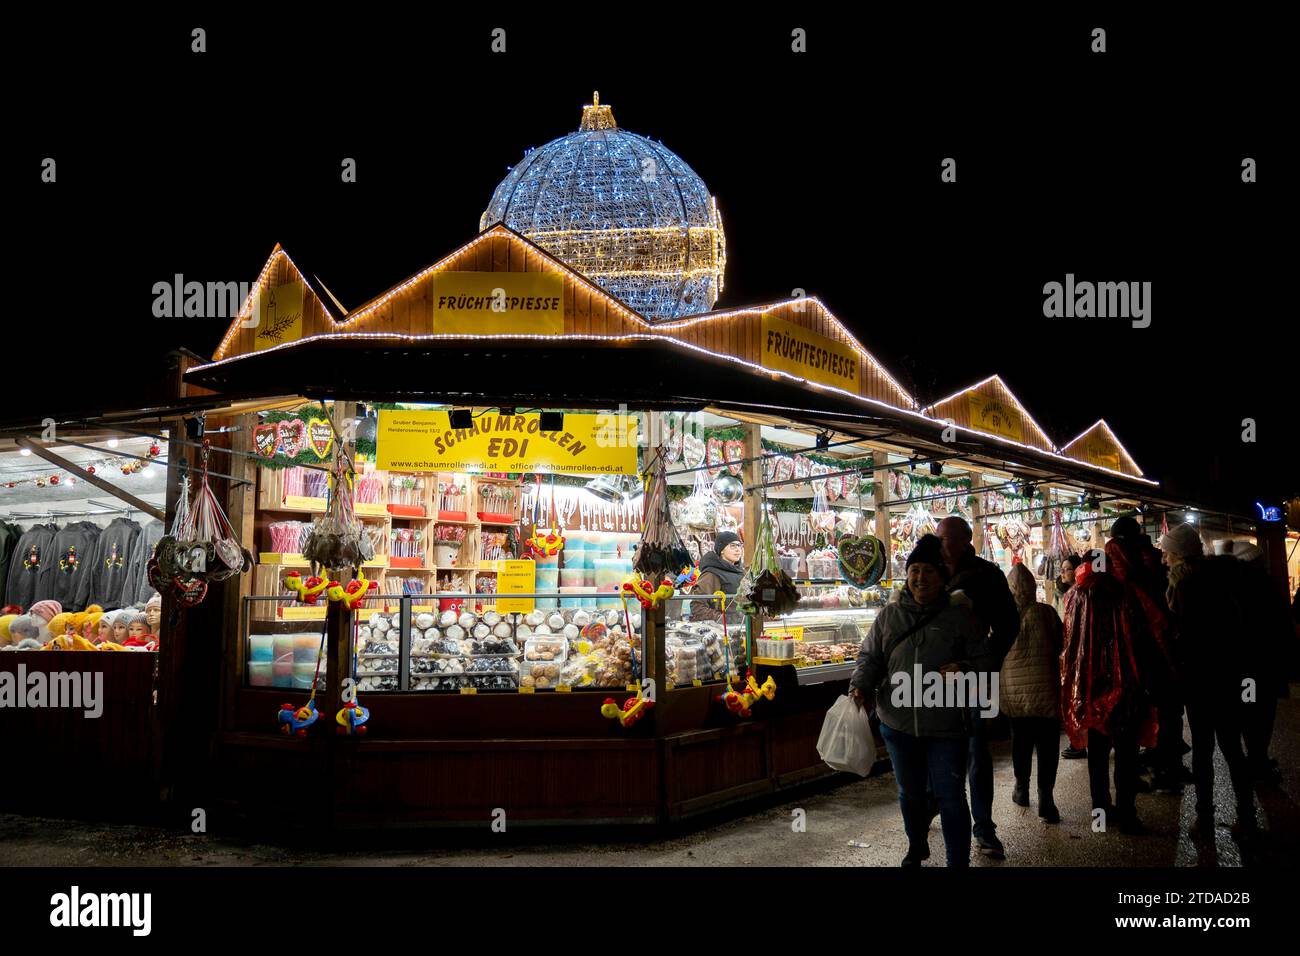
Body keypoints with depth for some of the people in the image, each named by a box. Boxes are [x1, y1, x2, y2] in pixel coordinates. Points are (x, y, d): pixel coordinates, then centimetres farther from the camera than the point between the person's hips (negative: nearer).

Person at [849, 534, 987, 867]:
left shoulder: (959, 615, -4)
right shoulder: (890, 614, 3)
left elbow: (982, 660, -1)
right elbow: (870, 656, 8)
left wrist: (963, 670, -23)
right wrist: (860, 684, -11)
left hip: (945, 726, -3)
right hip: (898, 722, 4)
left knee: (951, 798, -1)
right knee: (910, 792, 22)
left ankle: (959, 862, 12)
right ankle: (917, 846, 45)